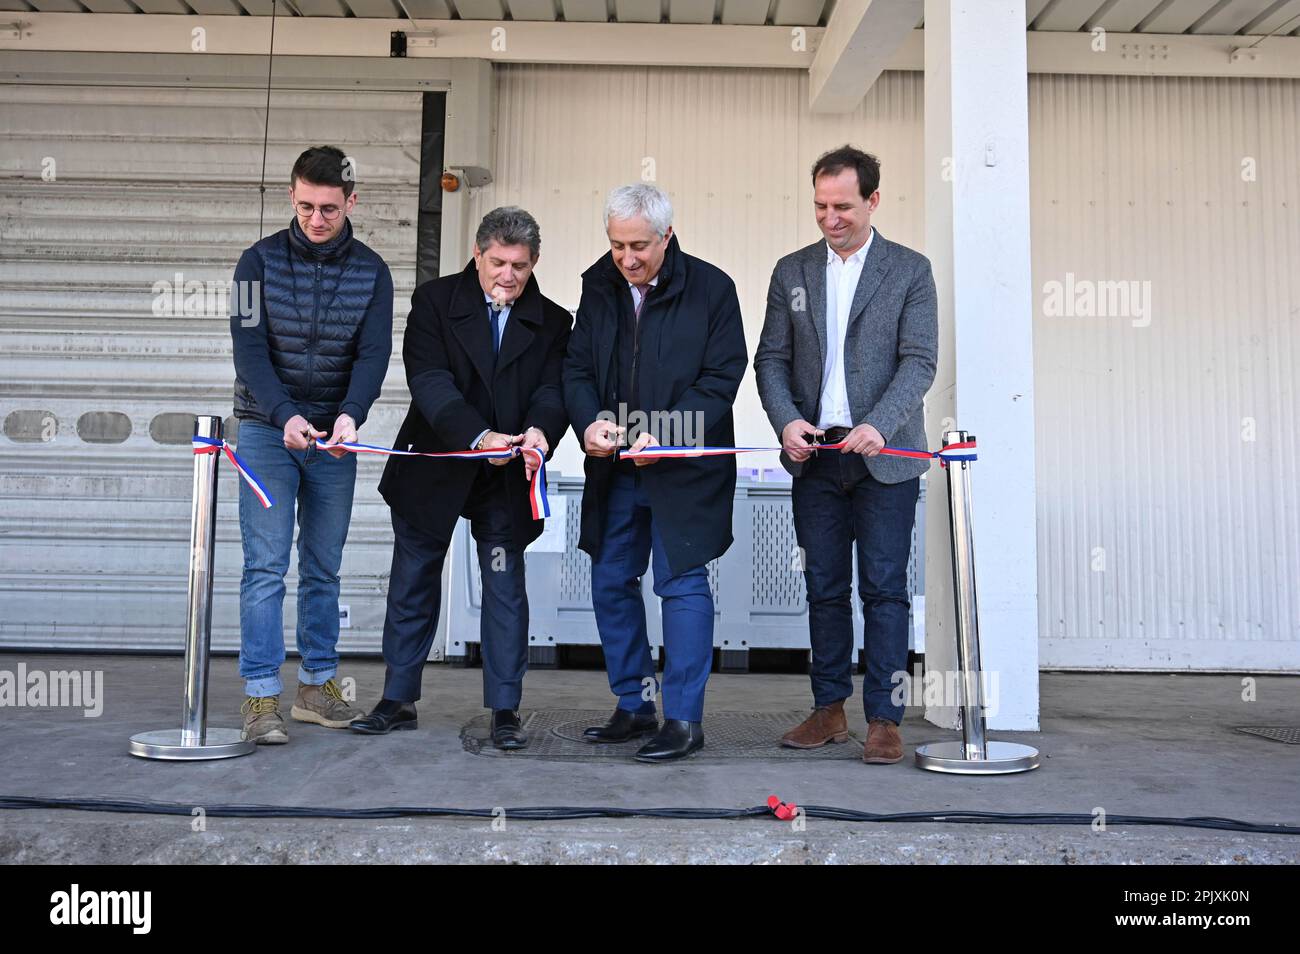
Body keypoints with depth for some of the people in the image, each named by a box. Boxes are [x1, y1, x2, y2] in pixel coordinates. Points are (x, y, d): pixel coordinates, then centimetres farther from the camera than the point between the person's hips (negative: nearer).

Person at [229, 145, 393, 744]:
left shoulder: (371, 271, 3)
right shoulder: (261, 261, -2)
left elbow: (374, 354, -6)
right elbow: (249, 347, -10)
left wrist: (350, 415, -25)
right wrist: (286, 415, -26)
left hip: (334, 436, 2)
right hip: (267, 430, -2)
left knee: (323, 568, 8)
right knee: (266, 566, -7)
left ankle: (317, 686, 18)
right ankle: (261, 699, -3)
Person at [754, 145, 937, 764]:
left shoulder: (910, 270, 2)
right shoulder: (791, 272, 11)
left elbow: (919, 361, -6)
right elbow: (770, 359, 9)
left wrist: (878, 424, -21)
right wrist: (786, 421, -9)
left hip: (884, 457, -3)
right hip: (814, 455, 3)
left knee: (884, 589, -2)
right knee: (824, 590, 9)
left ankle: (884, 719, 6)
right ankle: (829, 711, 19)